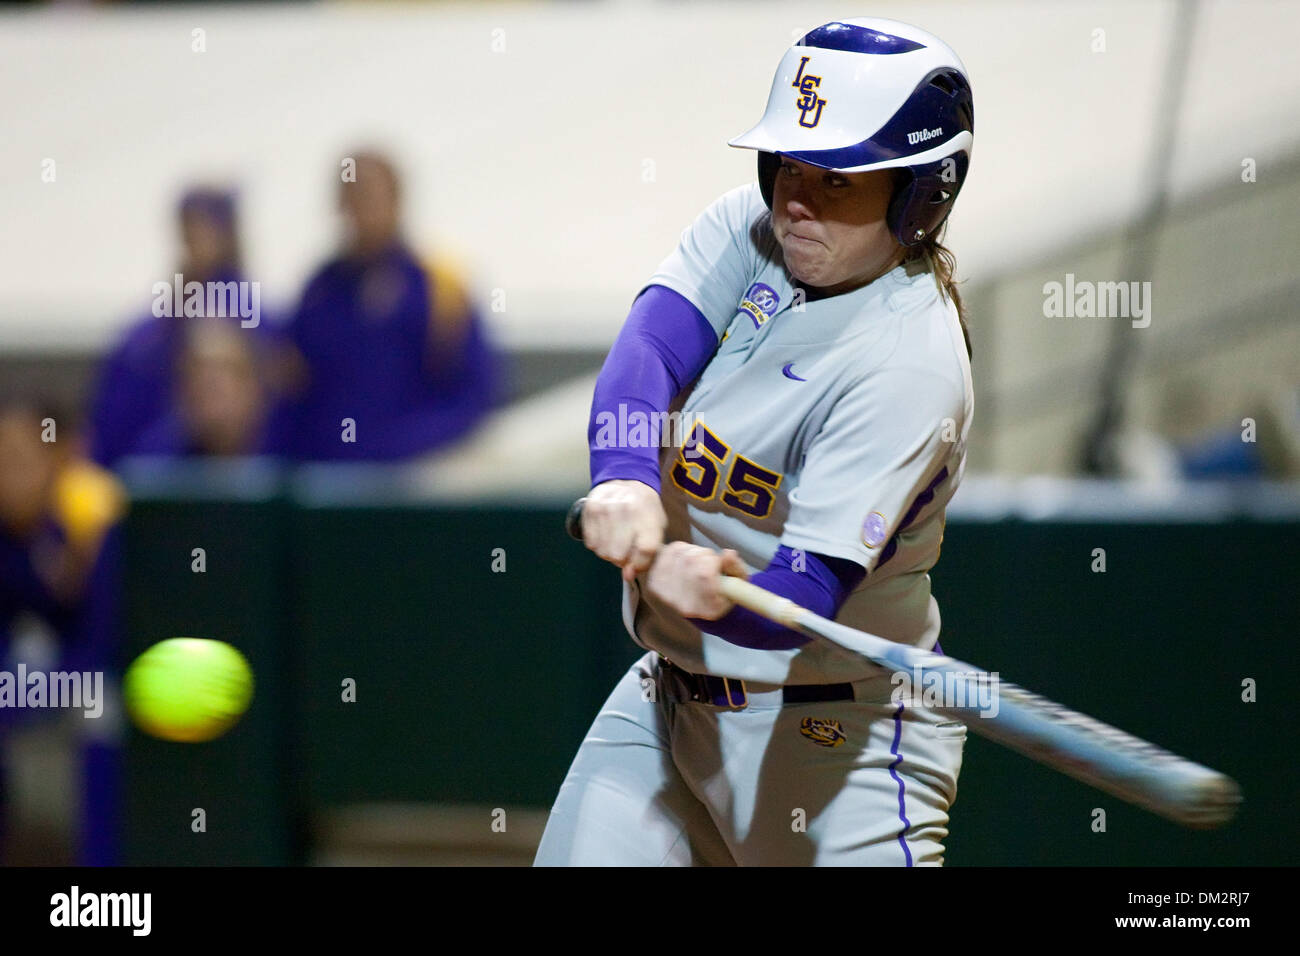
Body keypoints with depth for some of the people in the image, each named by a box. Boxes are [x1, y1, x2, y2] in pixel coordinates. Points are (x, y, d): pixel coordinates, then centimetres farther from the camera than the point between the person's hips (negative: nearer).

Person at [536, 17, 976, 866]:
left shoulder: (910, 366, -23)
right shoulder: (751, 227, -2)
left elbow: (802, 598, -30)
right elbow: (649, 347, -19)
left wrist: (712, 596, -52)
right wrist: (625, 479, -40)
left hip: (837, 738, -6)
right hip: (667, 697, 7)